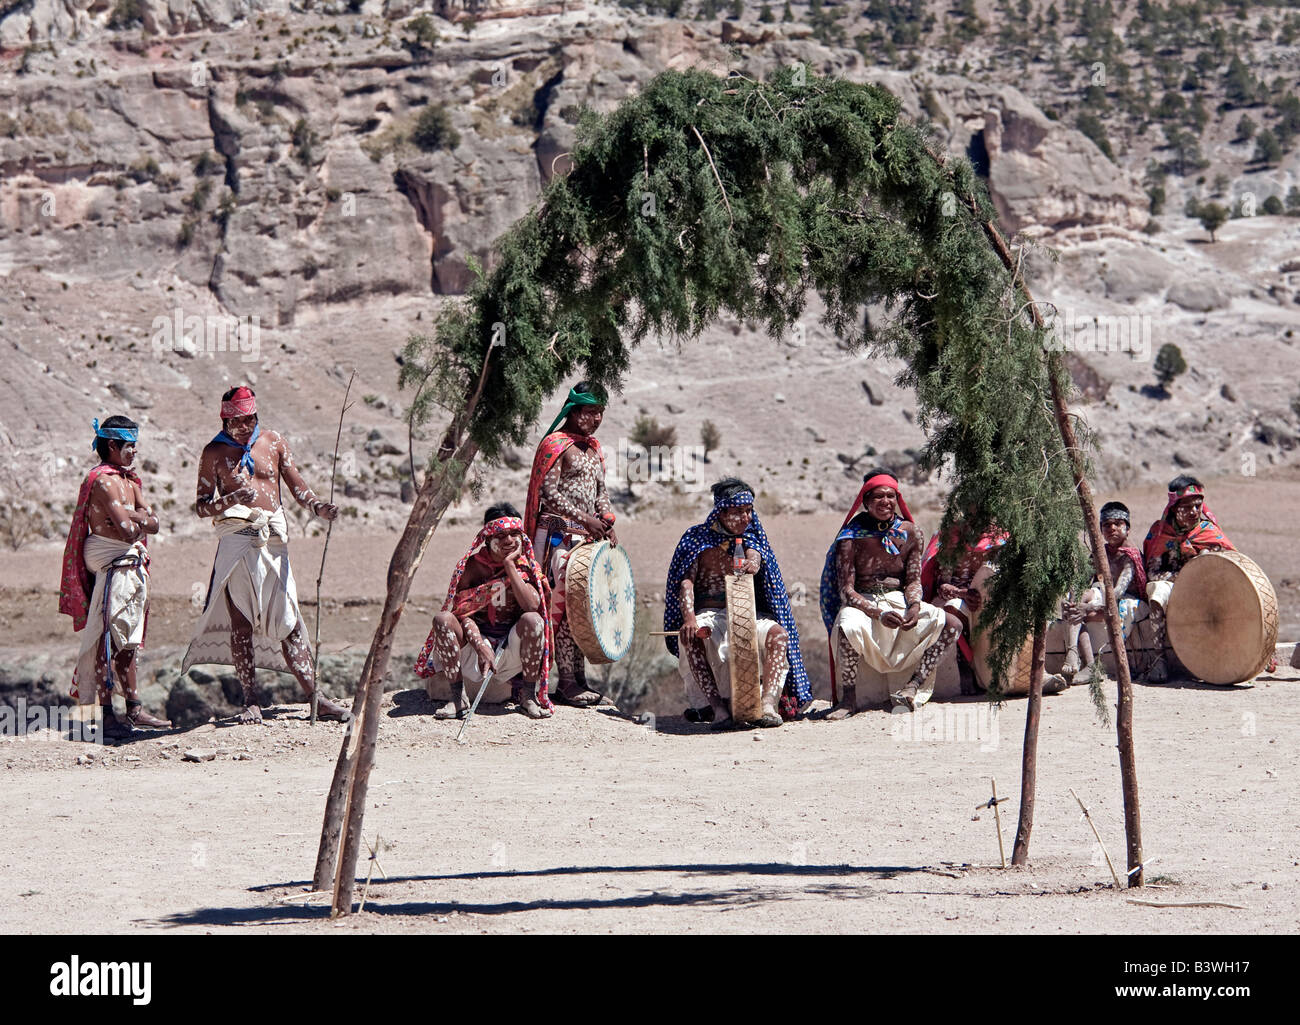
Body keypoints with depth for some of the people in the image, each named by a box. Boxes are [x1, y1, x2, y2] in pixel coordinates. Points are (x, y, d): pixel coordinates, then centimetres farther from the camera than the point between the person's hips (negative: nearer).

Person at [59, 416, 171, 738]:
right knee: (106, 640, -7)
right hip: (110, 566, -10)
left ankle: (134, 709, 19)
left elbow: (153, 524, 7)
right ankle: (106, 714, -7)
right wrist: (140, 520, -2)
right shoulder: (104, 481, -14)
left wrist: (135, 518, -12)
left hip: (131, 566, 10)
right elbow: (127, 530, -22)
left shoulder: (129, 481, 16)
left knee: (126, 640, 14)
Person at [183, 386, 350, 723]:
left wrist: (317, 506, -7)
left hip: (273, 539, 2)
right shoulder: (214, 452, 4)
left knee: (288, 619, 3)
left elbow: (296, 484, 12)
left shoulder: (273, 441, 12)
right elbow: (201, 507, 3)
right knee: (240, 618, -4)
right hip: (237, 539, -2)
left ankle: (314, 696, 6)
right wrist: (229, 500, -16)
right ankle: (250, 701, 0)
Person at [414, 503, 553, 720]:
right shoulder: (473, 565, -5)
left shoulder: (527, 566, -4)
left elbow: (532, 605, -22)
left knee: (533, 619, -31)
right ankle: (457, 697, -23)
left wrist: (510, 565, -21)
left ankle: (529, 696, -18)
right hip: (475, 639, 0)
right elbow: (463, 612, -14)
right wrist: (481, 647, -29)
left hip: (512, 649, 0)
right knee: (443, 619, -27)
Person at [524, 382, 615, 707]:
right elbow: (548, 492, -14)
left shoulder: (594, 449, 19)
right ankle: (566, 683, -9)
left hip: (585, 536, 8)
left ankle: (579, 680, 10)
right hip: (558, 534, -8)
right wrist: (584, 519, -20)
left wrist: (608, 525, 3)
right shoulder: (557, 443, -7)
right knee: (564, 604, -10)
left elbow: (601, 492, 21)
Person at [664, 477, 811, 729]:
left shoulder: (751, 538, 13)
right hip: (709, 613, -2)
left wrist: (753, 562, -38)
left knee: (778, 633, -28)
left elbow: (755, 556, -10)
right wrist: (689, 618, -27)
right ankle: (719, 708, -41)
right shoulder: (698, 538, 5)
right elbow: (686, 581, -7)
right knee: (691, 636, -36)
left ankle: (769, 705, -39)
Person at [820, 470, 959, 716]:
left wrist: (915, 606, -19)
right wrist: (878, 614, -27)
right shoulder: (851, 537, -9)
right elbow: (846, 590, -13)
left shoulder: (910, 533, 2)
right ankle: (848, 699, -26)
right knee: (848, 626, -40)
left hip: (899, 601, 4)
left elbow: (914, 580, 4)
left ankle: (913, 686, -18)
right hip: (863, 603, -4)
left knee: (952, 624, -16)